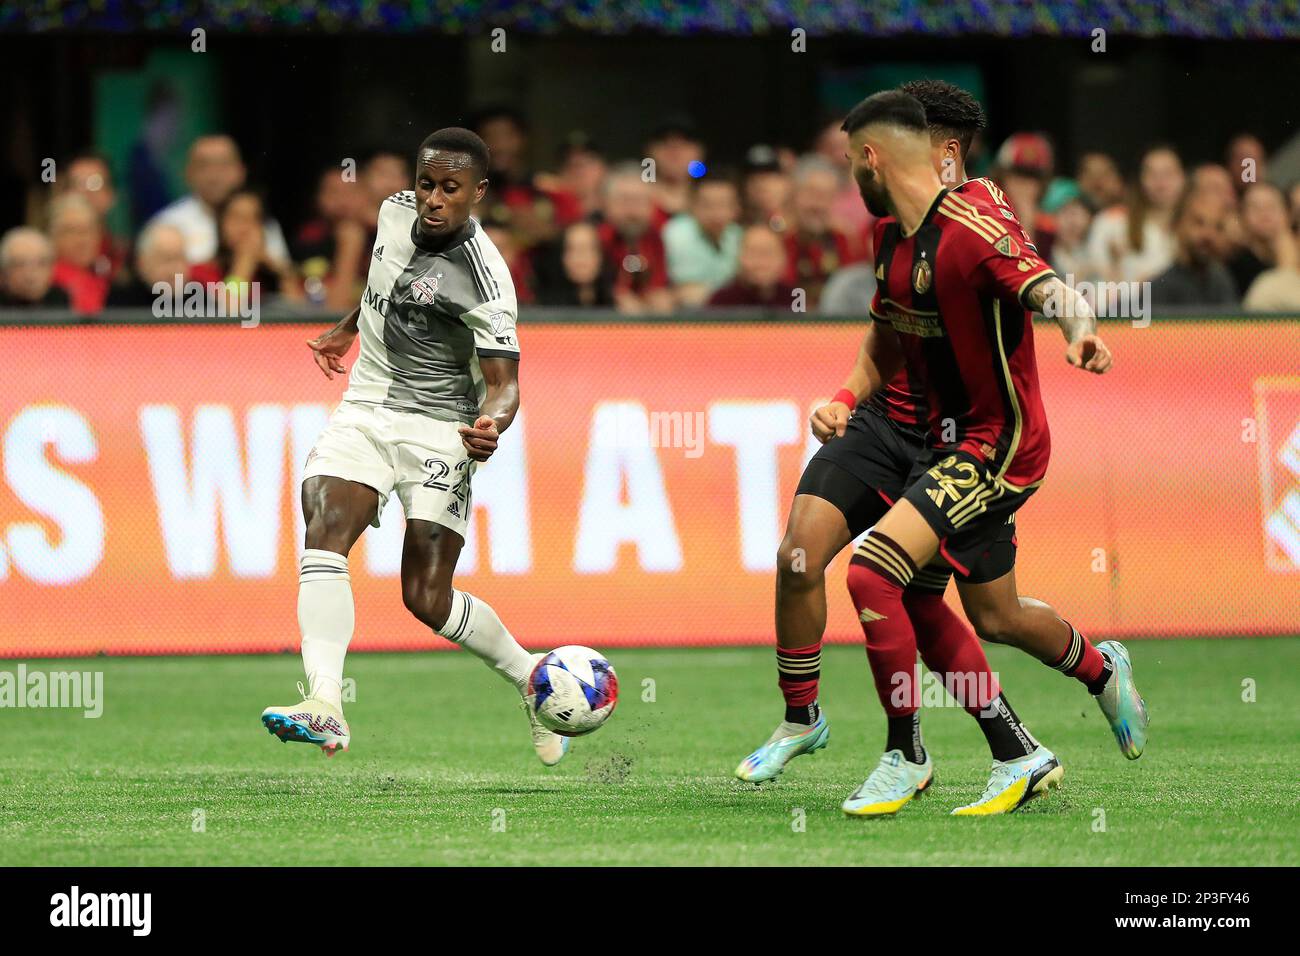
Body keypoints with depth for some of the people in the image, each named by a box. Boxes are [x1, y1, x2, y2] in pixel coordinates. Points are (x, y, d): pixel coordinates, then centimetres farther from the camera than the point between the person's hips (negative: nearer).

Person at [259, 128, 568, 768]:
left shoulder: (483, 278, -19)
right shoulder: (397, 212, 1)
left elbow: (502, 381, -18)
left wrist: (491, 425, -39)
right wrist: (347, 328, 36)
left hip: (438, 429, -5)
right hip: (364, 412, 5)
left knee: (427, 599, -8)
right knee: (323, 540, -21)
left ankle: (530, 677, 19)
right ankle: (325, 705, -34)